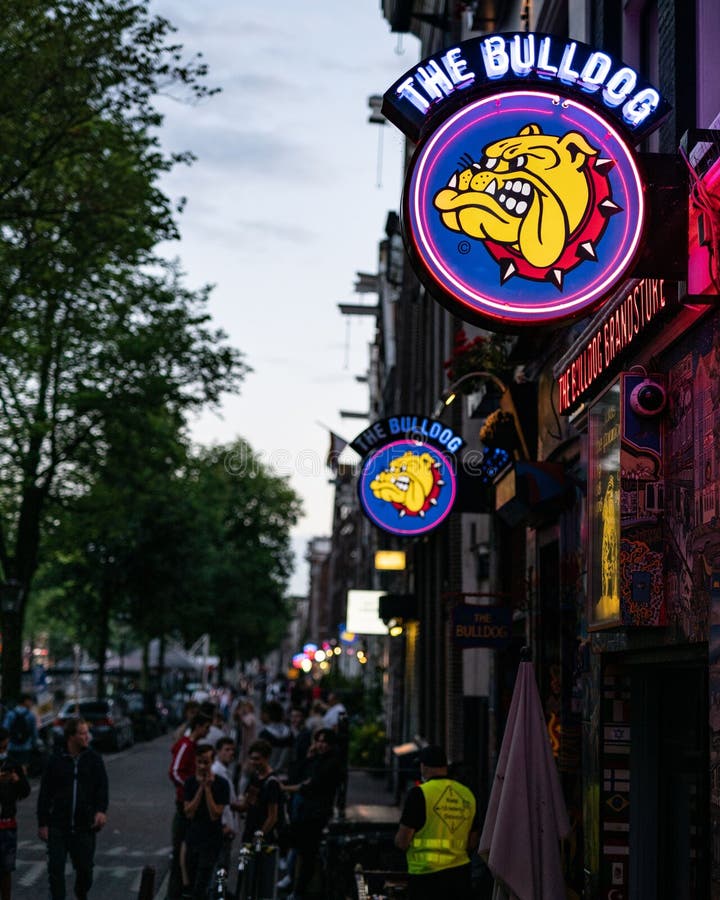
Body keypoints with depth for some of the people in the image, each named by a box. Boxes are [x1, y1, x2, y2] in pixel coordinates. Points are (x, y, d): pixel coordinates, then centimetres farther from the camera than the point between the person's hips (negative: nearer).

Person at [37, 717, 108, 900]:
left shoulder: (94, 759, 3)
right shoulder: (56, 760, 0)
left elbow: (102, 787, -2)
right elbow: (44, 794, 3)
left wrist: (101, 810, -19)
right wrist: (42, 823, 0)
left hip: (84, 826, 1)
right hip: (58, 826, -1)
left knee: (85, 867, 10)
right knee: (56, 868, -4)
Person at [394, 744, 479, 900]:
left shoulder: (419, 794, -10)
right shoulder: (467, 794, 8)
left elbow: (402, 841, -10)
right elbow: (472, 844, 14)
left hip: (426, 875, -5)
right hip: (460, 873, 6)